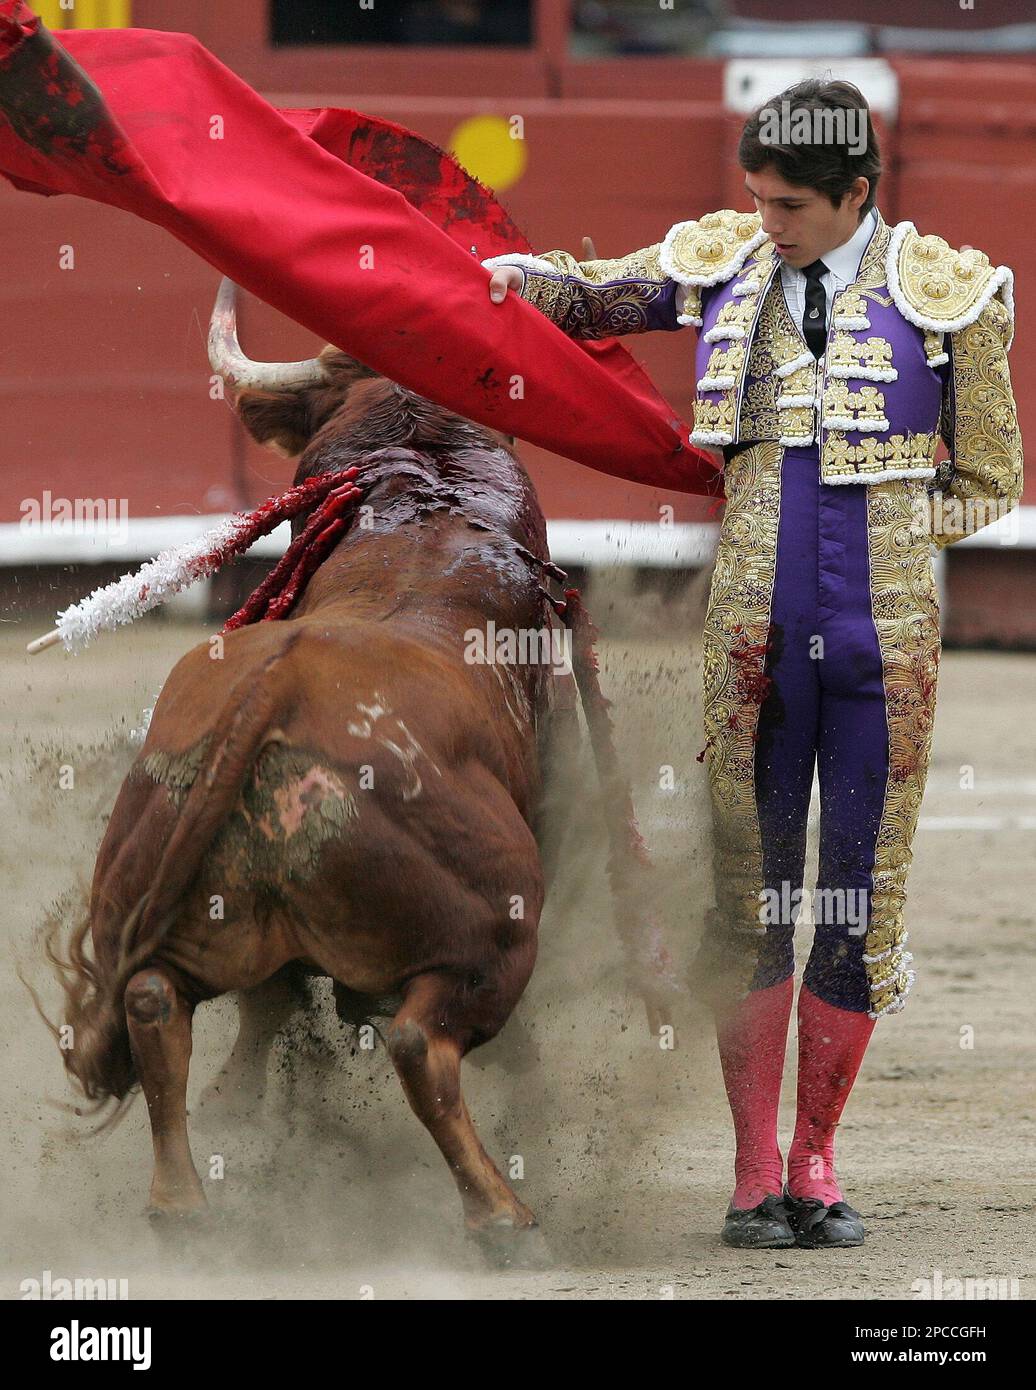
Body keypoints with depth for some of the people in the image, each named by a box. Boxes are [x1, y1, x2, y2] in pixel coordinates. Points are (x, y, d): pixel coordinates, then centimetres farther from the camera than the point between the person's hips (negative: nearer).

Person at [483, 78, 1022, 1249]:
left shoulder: (946, 292, 1)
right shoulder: (726, 264, 8)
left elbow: (988, 482, 7)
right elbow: (580, 296, 21)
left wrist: (872, 537, -2)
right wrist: (501, 279, 2)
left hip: (887, 637, -1)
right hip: (755, 636, 2)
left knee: (863, 902, 3)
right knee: (749, 897, 2)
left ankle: (815, 1165, 15)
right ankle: (754, 1176, 9)